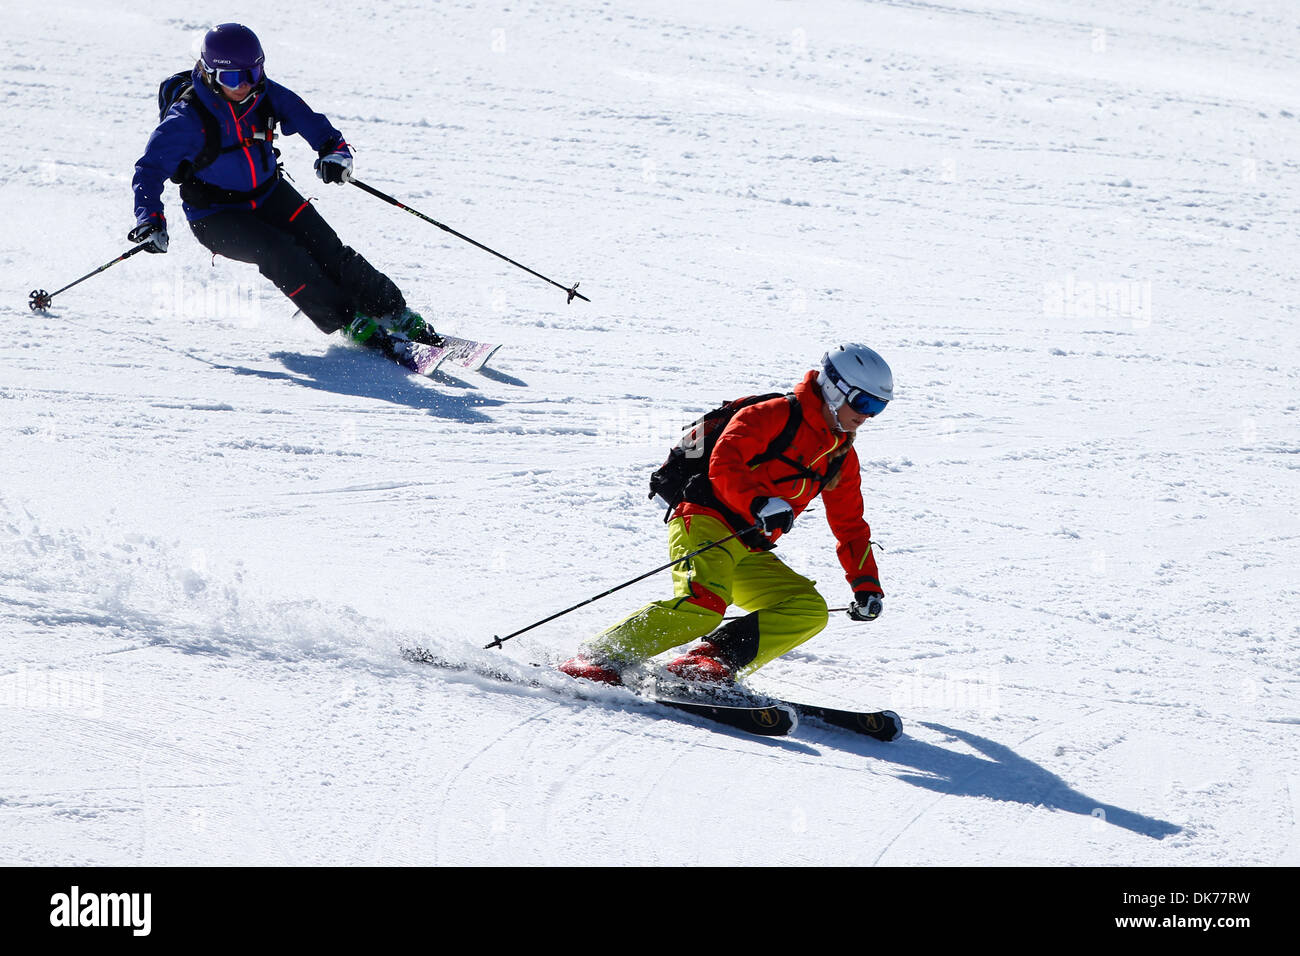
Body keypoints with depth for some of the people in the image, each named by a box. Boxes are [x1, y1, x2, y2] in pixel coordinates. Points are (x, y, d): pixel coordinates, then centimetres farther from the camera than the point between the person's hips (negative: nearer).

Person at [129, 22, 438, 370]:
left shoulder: (266, 95, -10)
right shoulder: (187, 119, -23)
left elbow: (313, 125, -3)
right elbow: (150, 169, -20)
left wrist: (335, 152, -25)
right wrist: (151, 219, -35)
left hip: (269, 194, 4)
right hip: (216, 217, -4)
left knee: (326, 249, -11)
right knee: (280, 255, -26)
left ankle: (395, 314, -1)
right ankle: (355, 326, -21)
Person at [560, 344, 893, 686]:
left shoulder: (842, 457, 17)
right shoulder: (776, 415, -6)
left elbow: (851, 526, 26)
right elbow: (724, 462, -19)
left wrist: (867, 585, 15)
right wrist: (758, 503, -36)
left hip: (750, 554, 8)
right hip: (708, 522, -8)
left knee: (809, 611, -11)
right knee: (705, 601, -32)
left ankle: (715, 659, -19)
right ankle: (599, 658, -25)